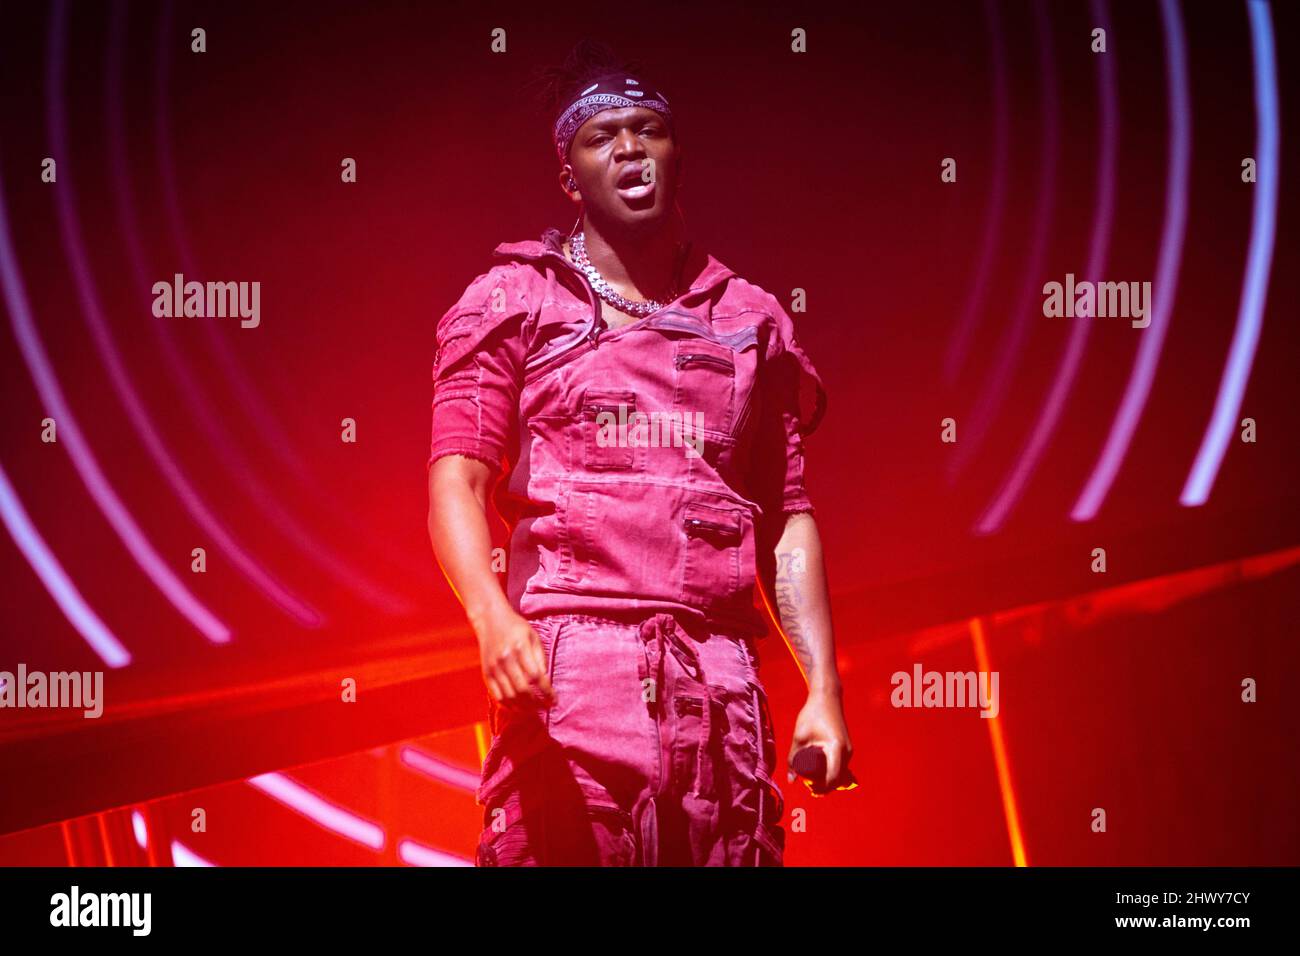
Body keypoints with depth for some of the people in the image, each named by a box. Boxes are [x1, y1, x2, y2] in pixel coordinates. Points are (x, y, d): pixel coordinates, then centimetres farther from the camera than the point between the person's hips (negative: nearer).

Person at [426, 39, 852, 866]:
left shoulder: (752, 321, 17)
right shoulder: (514, 300, 10)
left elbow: (788, 518, 14)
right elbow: (458, 480, -1)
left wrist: (824, 688, 5)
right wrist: (494, 617, -20)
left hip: (721, 688, 3)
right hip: (566, 673, -2)